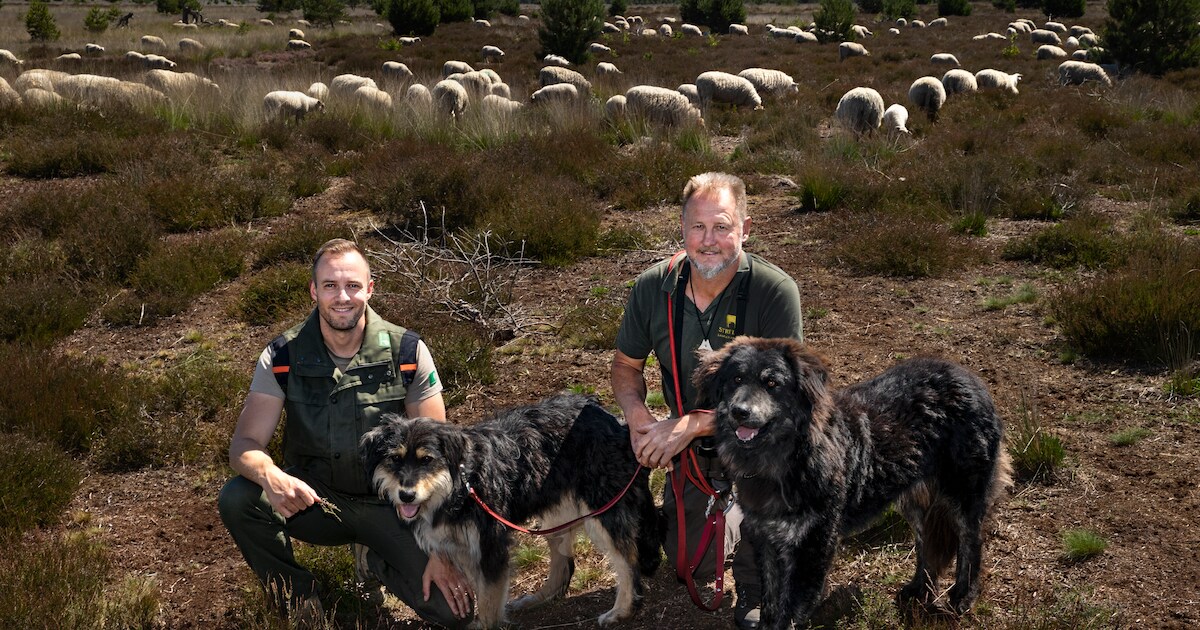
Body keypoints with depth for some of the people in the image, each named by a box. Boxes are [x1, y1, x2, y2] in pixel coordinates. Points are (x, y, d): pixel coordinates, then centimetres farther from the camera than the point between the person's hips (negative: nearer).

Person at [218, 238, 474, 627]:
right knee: (236, 500, -29)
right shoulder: (282, 358, -10)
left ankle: (373, 559, 13)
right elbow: (245, 444, -14)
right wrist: (272, 477, -40)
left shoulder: (407, 353, -12)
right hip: (315, 501, 1)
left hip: (389, 505, 0)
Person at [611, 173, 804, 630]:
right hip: (689, 446, 4)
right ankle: (723, 507, 46)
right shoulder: (653, 288, -14)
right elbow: (627, 365, 1)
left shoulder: (775, 291, -27)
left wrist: (690, 424, -33)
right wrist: (637, 413, -21)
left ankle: (755, 590, -6)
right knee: (689, 563, 12)